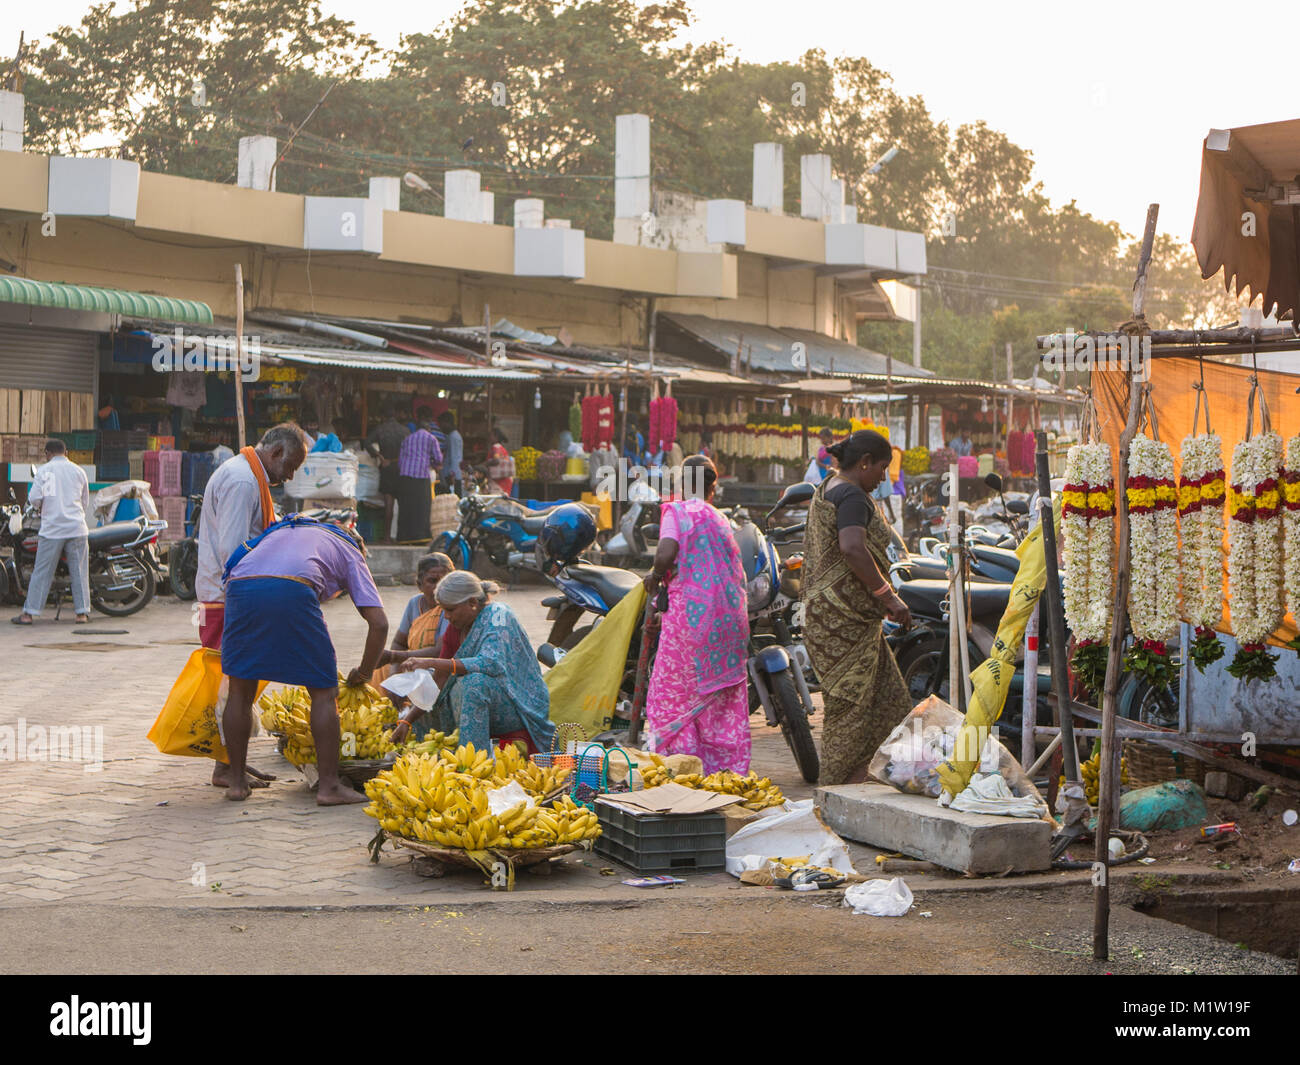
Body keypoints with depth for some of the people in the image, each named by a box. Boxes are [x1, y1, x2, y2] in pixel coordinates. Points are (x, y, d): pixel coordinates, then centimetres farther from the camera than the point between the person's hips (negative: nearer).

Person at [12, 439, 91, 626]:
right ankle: (82, 612, 5)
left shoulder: (44, 471, -1)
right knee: (79, 571, 5)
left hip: (51, 528, -1)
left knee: (42, 572, 3)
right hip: (77, 527, 1)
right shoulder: (78, 471, 8)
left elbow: (34, 499, -8)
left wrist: (41, 506, 14)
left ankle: (28, 613, 5)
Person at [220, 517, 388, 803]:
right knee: (324, 693, 10)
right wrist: (364, 673, 32)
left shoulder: (279, 531, 44)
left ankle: (236, 782, 24)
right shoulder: (350, 553, 30)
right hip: (292, 590, -4)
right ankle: (329, 785, 10)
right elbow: (379, 623, 19)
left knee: (240, 690, 18)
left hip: (239, 587, 4)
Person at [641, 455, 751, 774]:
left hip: (691, 612, -6)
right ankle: (728, 768, 11)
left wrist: (655, 576, 0)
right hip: (731, 615, 6)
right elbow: (737, 572, 15)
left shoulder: (676, 511, -4)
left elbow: (666, 554, -21)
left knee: (673, 694, 2)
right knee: (726, 699, 11)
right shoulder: (721, 519, 15)